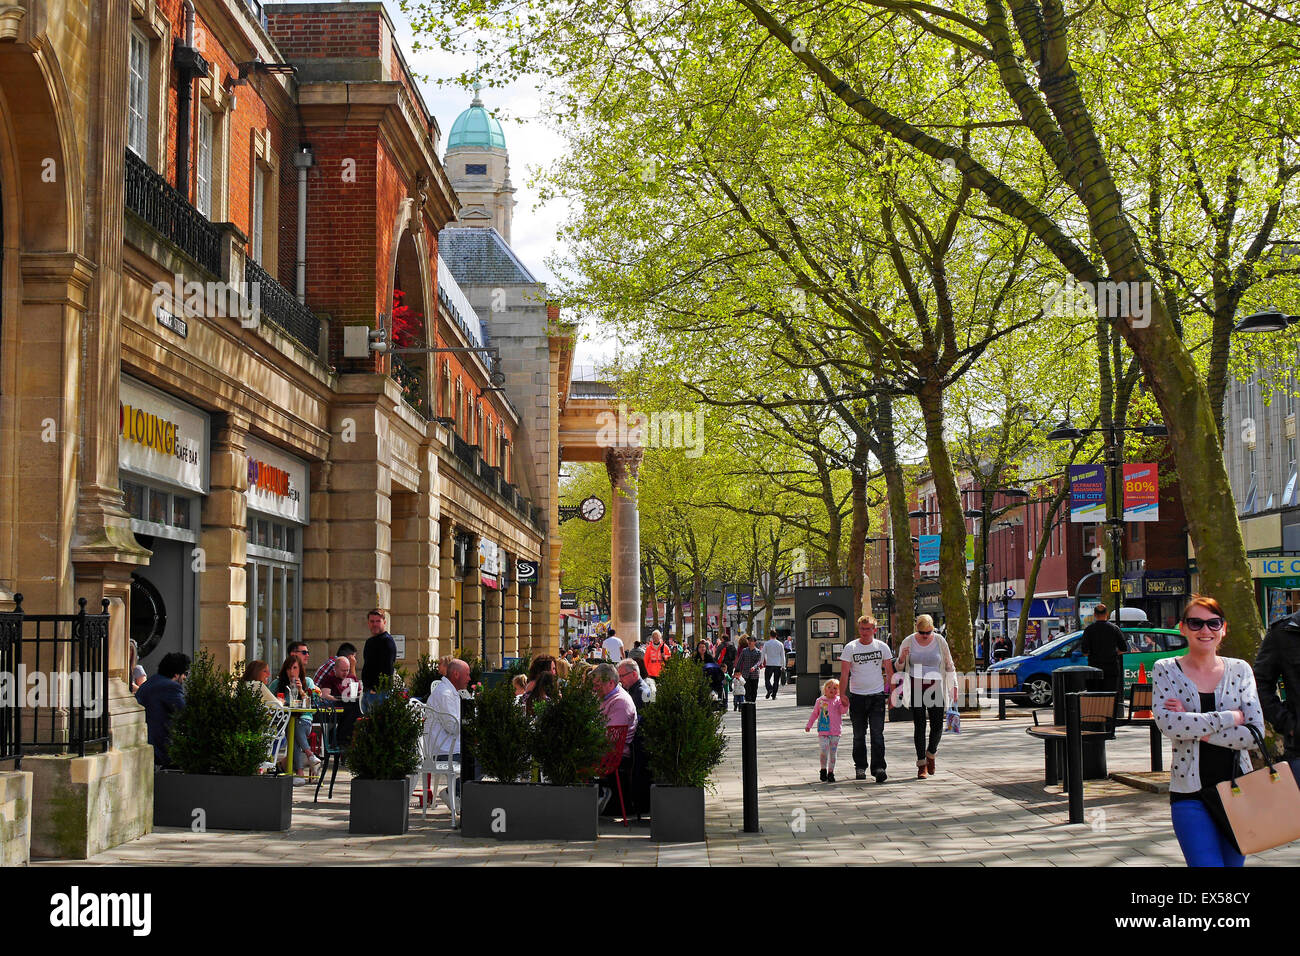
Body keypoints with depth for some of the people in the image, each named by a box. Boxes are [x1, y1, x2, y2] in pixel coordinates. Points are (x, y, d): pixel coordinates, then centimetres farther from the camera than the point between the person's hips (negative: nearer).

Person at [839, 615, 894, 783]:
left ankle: (878, 768, -10)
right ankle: (860, 766, 21)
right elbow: (844, 673, -4)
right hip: (857, 696, 0)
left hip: (877, 695, 0)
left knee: (877, 734, -9)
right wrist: (842, 694, -15)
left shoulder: (882, 647, 4)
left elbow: (889, 672, 9)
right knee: (859, 735, 7)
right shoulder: (850, 648, -1)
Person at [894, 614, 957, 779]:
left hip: (935, 687, 1)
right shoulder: (908, 642, 1)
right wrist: (902, 658, -13)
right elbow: (899, 667, 10)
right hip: (916, 687, 0)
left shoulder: (939, 641, 2)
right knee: (919, 725, -3)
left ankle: (931, 754, 24)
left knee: (937, 725, -4)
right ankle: (921, 764, 4)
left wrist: (954, 686, 7)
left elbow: (949, 665, 11)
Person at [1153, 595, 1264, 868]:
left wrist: (1197, 728, -13)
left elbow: (1255, 732, -5)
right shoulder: (1166, 670, 1)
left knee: (1233, 862, 10)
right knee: (1207, 863, -16)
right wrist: (1230, 718, -13)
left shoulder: (1239, 669, 6)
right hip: (1190, 792, -3)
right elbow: (1168, 724, -16)